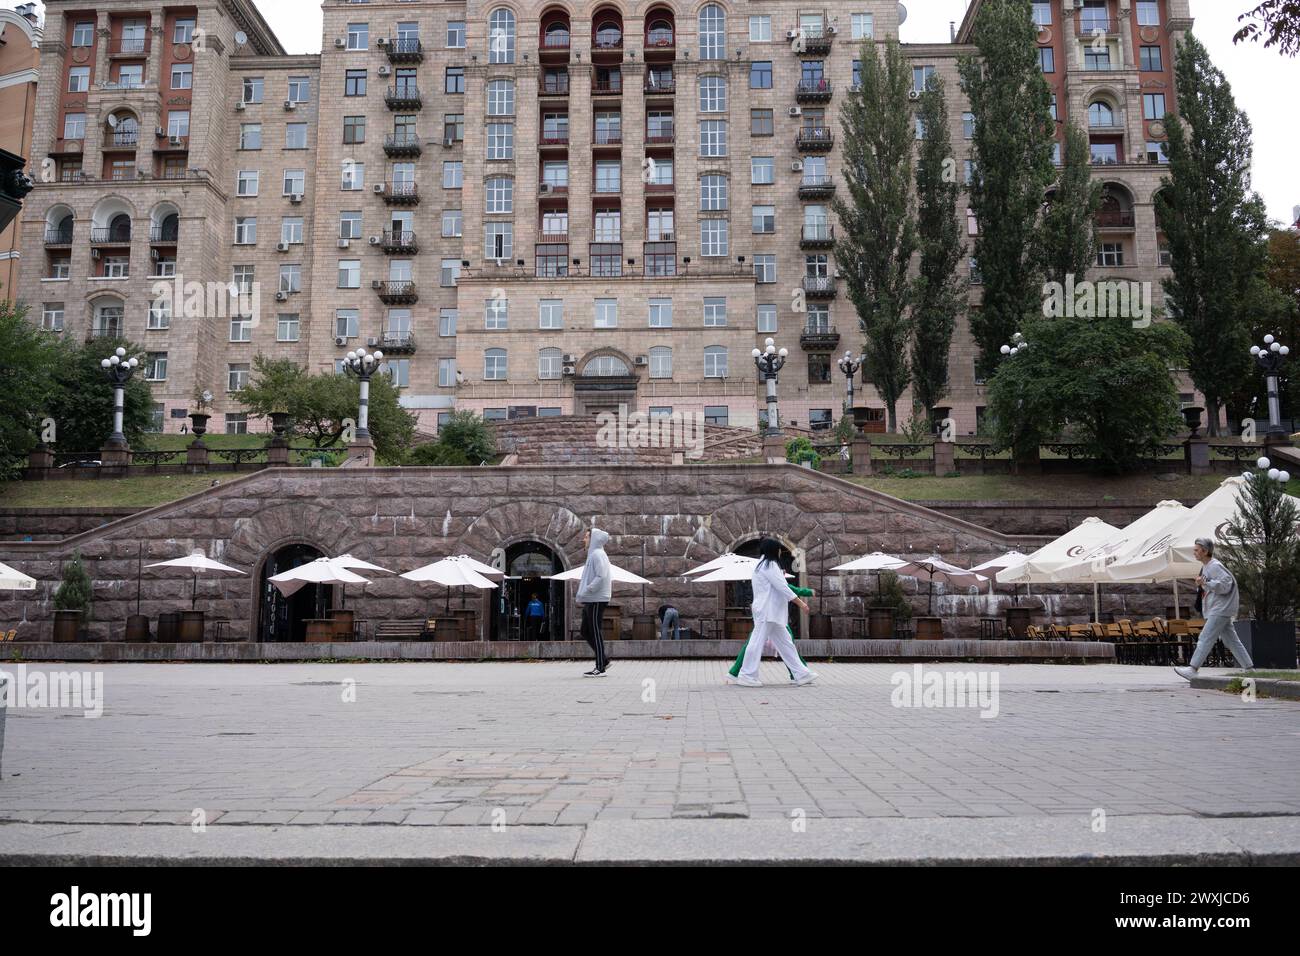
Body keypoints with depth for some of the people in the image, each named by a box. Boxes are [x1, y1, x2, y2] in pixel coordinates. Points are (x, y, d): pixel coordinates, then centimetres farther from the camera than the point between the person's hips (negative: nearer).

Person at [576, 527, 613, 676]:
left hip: (596, 600, -10)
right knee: (586, 632, 12)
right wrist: (583, 594, 13)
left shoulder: (597, 554, -12)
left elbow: (601, 577, -22)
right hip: (589, 601, 10)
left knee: (595, 632, -5)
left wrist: (584, 593, -21)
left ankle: (600, 668, 0)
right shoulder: (593, 554, 18)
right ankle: (603, 660, 18)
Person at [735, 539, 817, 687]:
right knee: (758, 641, -8)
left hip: (770, 612, 11)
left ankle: (801, 674, 9)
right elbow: (781, 586, -16)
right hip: (767, 610, -11)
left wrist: (781, 576, 19)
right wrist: (800, 602, -14)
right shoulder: (770, 565, -10)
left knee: (785, 643, 8)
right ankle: (746, 676, -6)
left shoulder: (762, 565, 21)